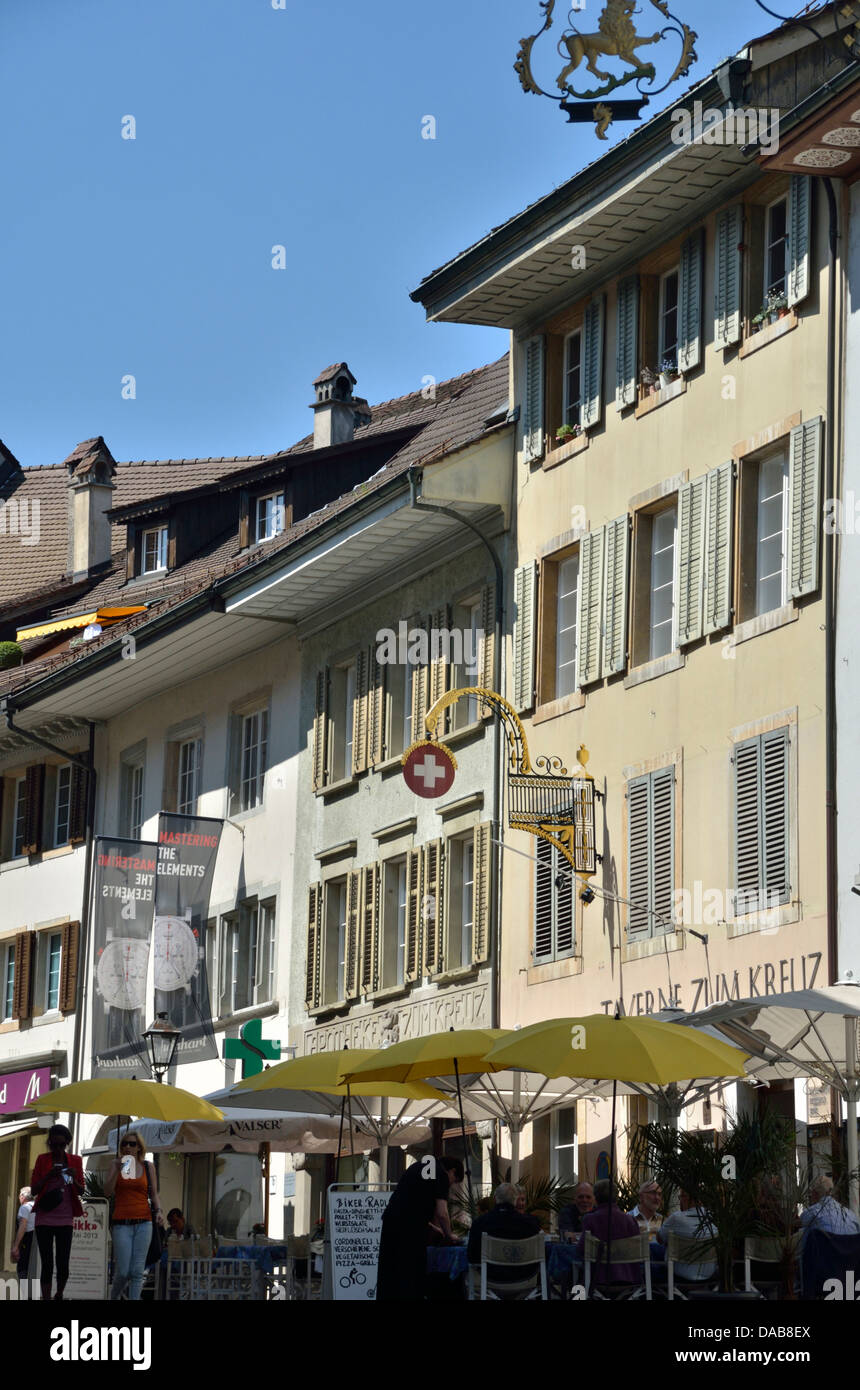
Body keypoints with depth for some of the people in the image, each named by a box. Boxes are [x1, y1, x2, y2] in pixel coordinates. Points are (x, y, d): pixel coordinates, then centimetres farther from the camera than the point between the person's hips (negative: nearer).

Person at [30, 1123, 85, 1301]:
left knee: (63, 1265, -1)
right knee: (47, 1265, -6)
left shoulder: (75, 1161, 6)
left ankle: (59, 1296, 22)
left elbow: (81, 1192, 8)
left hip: (65, 1220, 1)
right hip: (44, 1219, -1)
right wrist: (49, 1176, -16)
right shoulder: (42, 1159, 3)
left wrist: (74, 1178, -13)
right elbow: (33, 1190, 1)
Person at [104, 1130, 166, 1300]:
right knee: (123, 1272, -5)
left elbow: (154, 1194, 13)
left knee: (137, 1271, -4)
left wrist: (158, 1210, -5)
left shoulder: (148, 1167, 9)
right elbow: (107, 1192, -2)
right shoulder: (116, 1164, 6)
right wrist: (117, 1170, -13)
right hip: (122, 1223, -1)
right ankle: (113, 1296, 23)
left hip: (143, 1223, 1)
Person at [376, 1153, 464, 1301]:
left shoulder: (417, 1166, 24)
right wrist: (449, 1235, 10)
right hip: (412, 1226, -7)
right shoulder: (442, 1175, 1)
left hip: (390, 1219, 7)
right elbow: (442, 1213, -6)